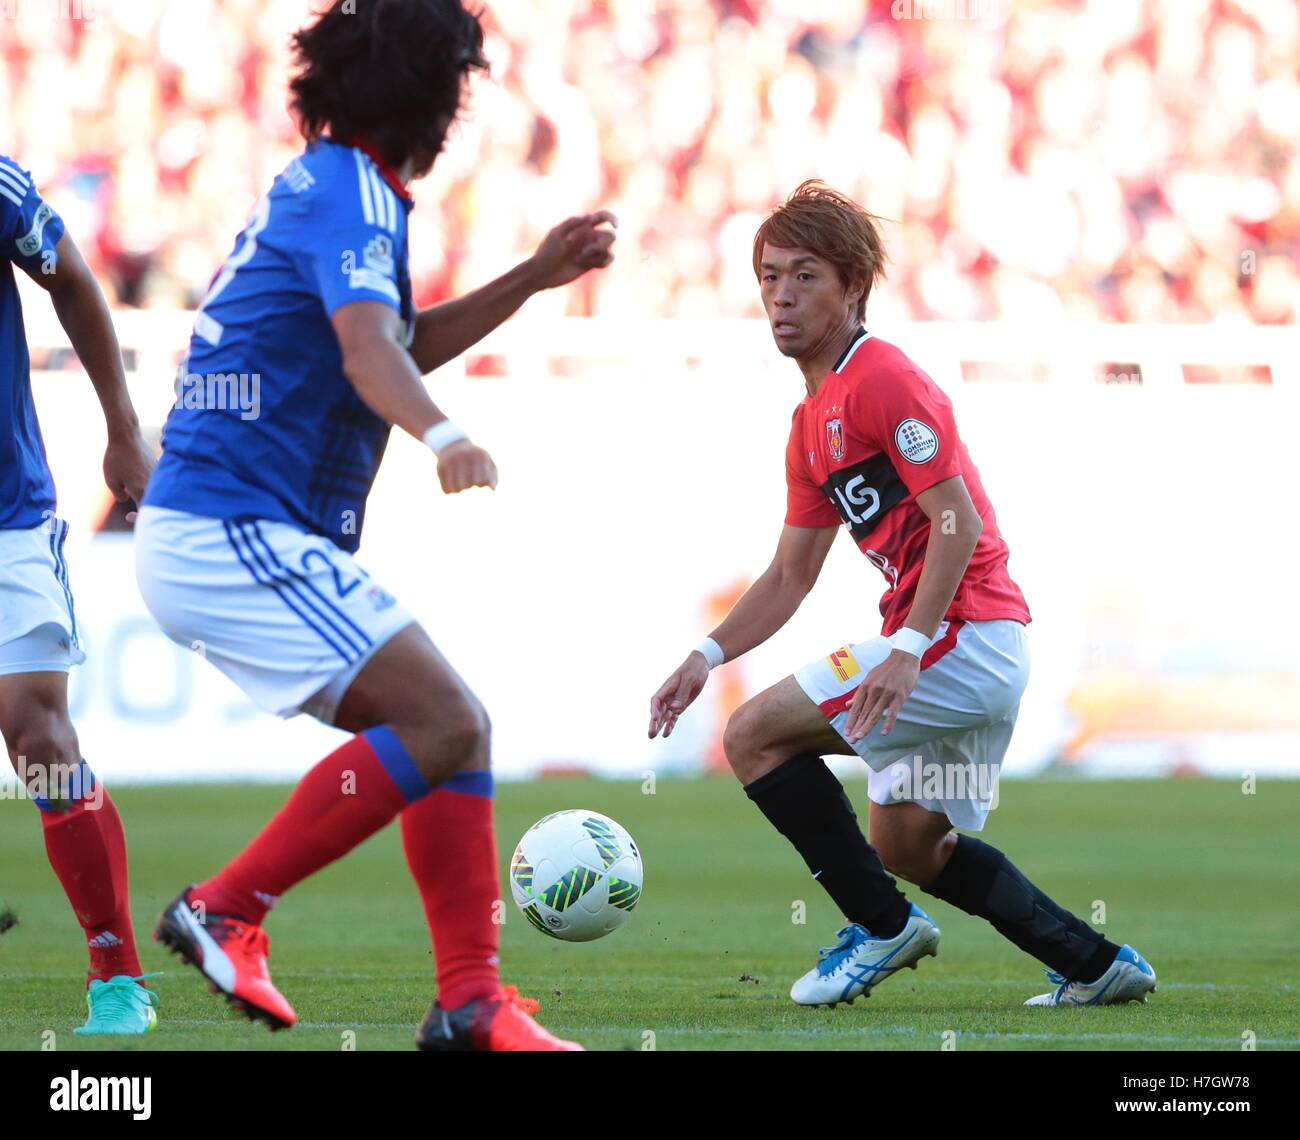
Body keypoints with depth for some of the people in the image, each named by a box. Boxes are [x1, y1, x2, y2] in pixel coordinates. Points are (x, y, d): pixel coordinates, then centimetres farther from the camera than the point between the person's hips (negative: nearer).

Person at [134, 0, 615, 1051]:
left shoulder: (321, 185, 20)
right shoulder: (349, 193, -11)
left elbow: (405, 346, 36)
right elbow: (367, 346, -31)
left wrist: (531, 279, 31)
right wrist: (443, 436, -48)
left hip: (209, 538, 10)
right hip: (236, 534, -10)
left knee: (453, 730, 8)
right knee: (444, 726, -17)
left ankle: (471, 1000, 4)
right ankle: (226, 910, -13)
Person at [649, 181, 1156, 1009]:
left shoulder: (884, 380, -12)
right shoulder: (813, 420, 18)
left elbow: (958, 523, -19)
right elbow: (788, 579, 22)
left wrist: (908, 650, -26)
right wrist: (709, 655, 8)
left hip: (964, 632, -10)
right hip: (983, 655, 10)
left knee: (756, 734, -10)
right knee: (906, 843, 17)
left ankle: (883, 927, -1)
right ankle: (1097, 965, 20)